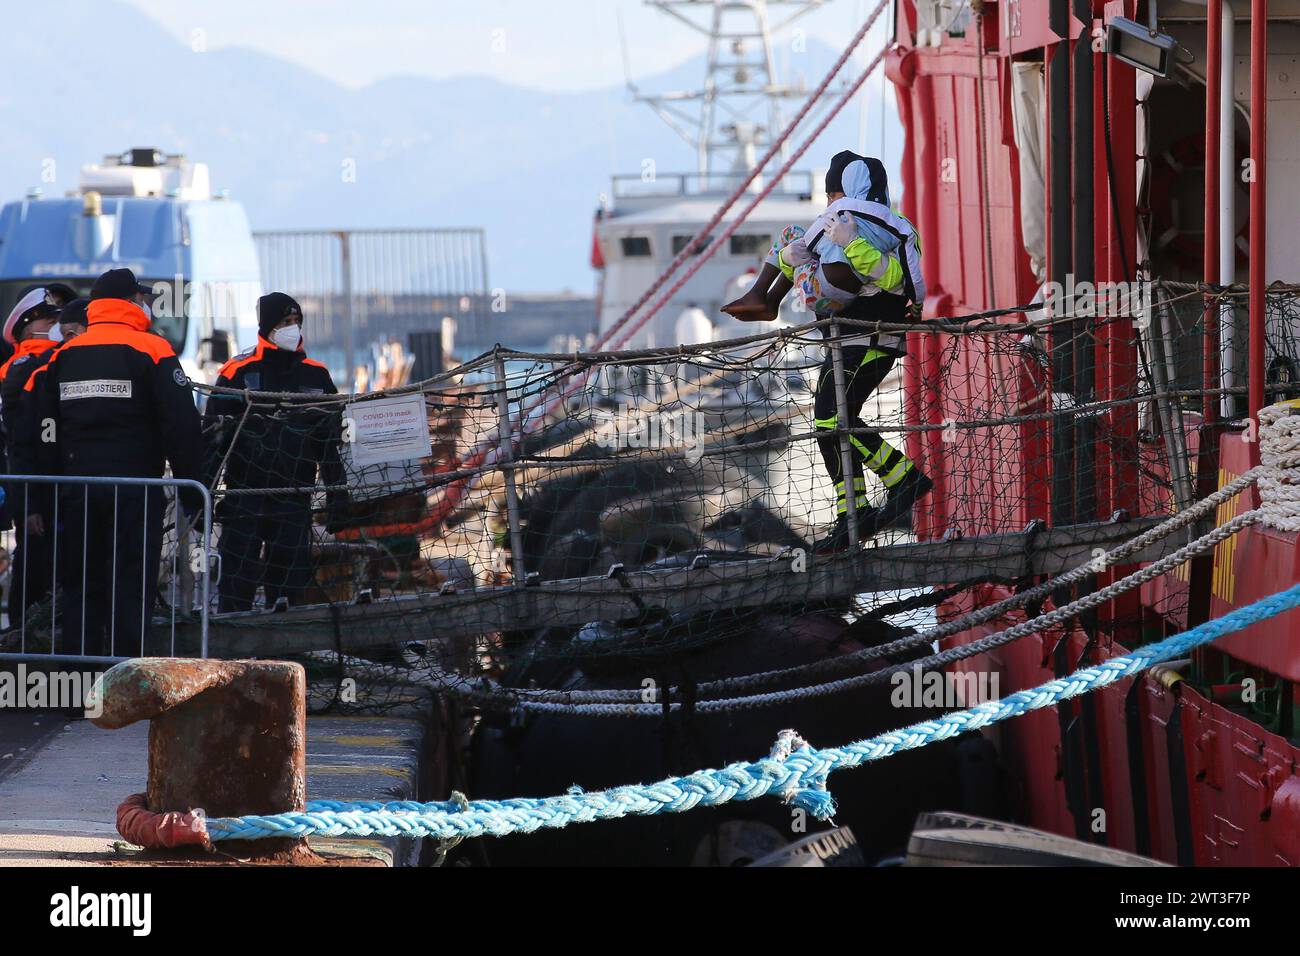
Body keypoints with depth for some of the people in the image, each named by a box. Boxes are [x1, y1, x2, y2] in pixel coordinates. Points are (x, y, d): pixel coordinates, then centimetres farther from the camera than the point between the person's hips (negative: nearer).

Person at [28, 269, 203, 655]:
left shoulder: (63, 356, 11)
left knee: (82, 590, 9)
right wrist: (192, 494, -4)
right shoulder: (152, 351, -4)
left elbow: (44, 434, 10)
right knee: (132, 589, -2)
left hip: (76, 491, 4)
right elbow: (182, 427, -9)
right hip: (135, 489, -4)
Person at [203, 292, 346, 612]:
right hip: (244, 496, -3)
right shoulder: (238, 372, -1)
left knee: (289, 585, 3)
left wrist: (336, 494, 10)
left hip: (294, 499, 3)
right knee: (238, 581, -8)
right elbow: (212, 434, -1)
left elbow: (331, 442, 15)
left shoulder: (317, 376, 10)